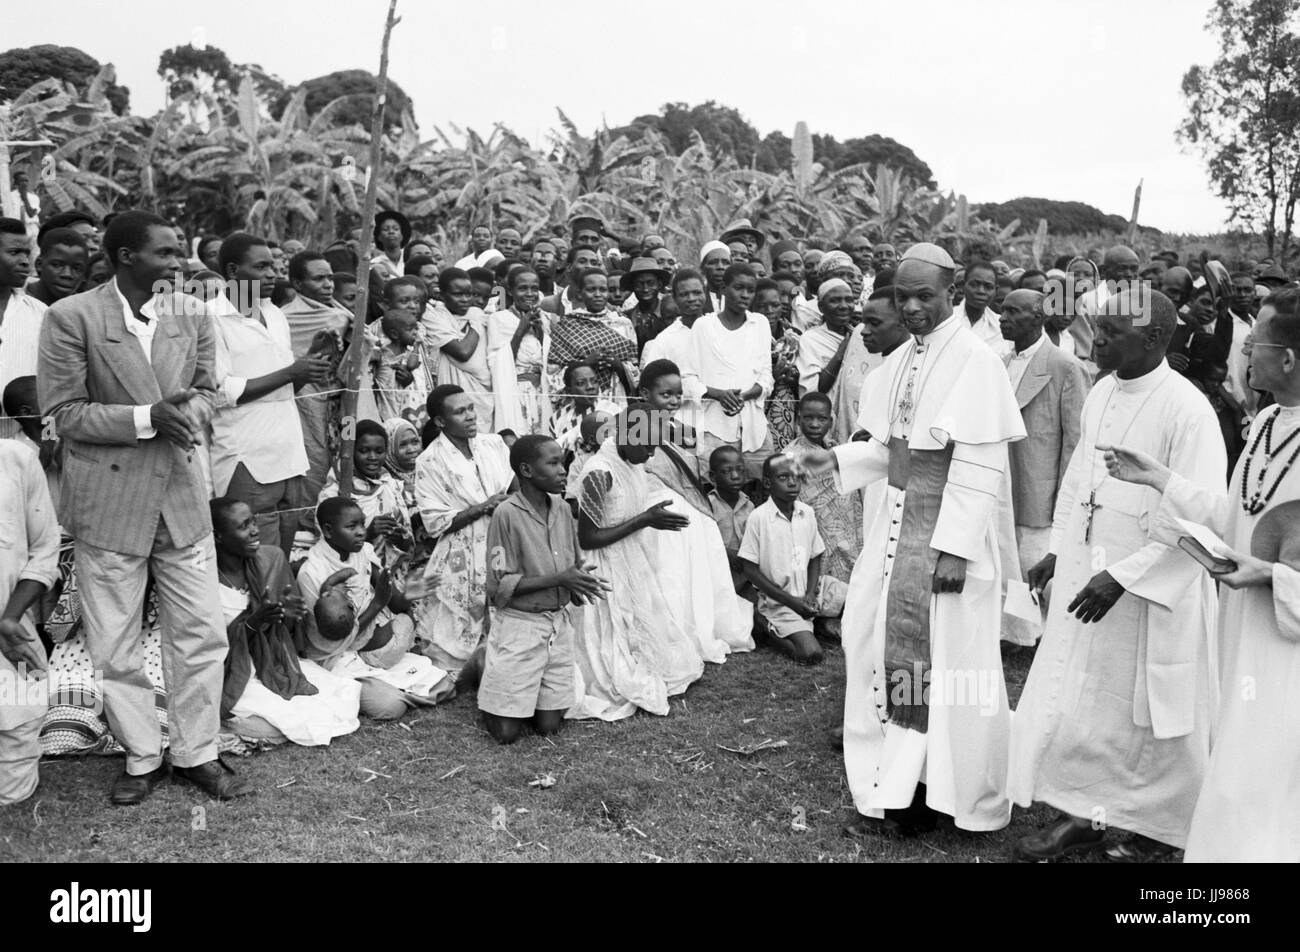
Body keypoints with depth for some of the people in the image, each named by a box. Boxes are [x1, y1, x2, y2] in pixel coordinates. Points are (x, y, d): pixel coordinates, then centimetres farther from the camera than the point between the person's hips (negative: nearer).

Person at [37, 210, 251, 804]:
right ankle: (142, 758, 25)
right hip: (108, 499, -3)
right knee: (114, 646, 7)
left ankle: (197, 754, 22)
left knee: (202, 636, 6)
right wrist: (148, 418, -19)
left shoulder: (192, 315, 3)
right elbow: (62, 410, -9)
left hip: (182, 495, 3)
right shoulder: (71, 317, -9)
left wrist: (187, 413, -10)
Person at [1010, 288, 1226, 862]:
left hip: (1153, 590, -7)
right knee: (1074, 695, 12)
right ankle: (1084, 814, 28)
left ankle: (1161, 826, 30)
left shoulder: (1186, 410, -19)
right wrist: (1057, 549, 11)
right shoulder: (1100, 393, 3)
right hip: (1088, 575, 7)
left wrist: (1122, 576, -23)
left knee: (1147, 710, 8)